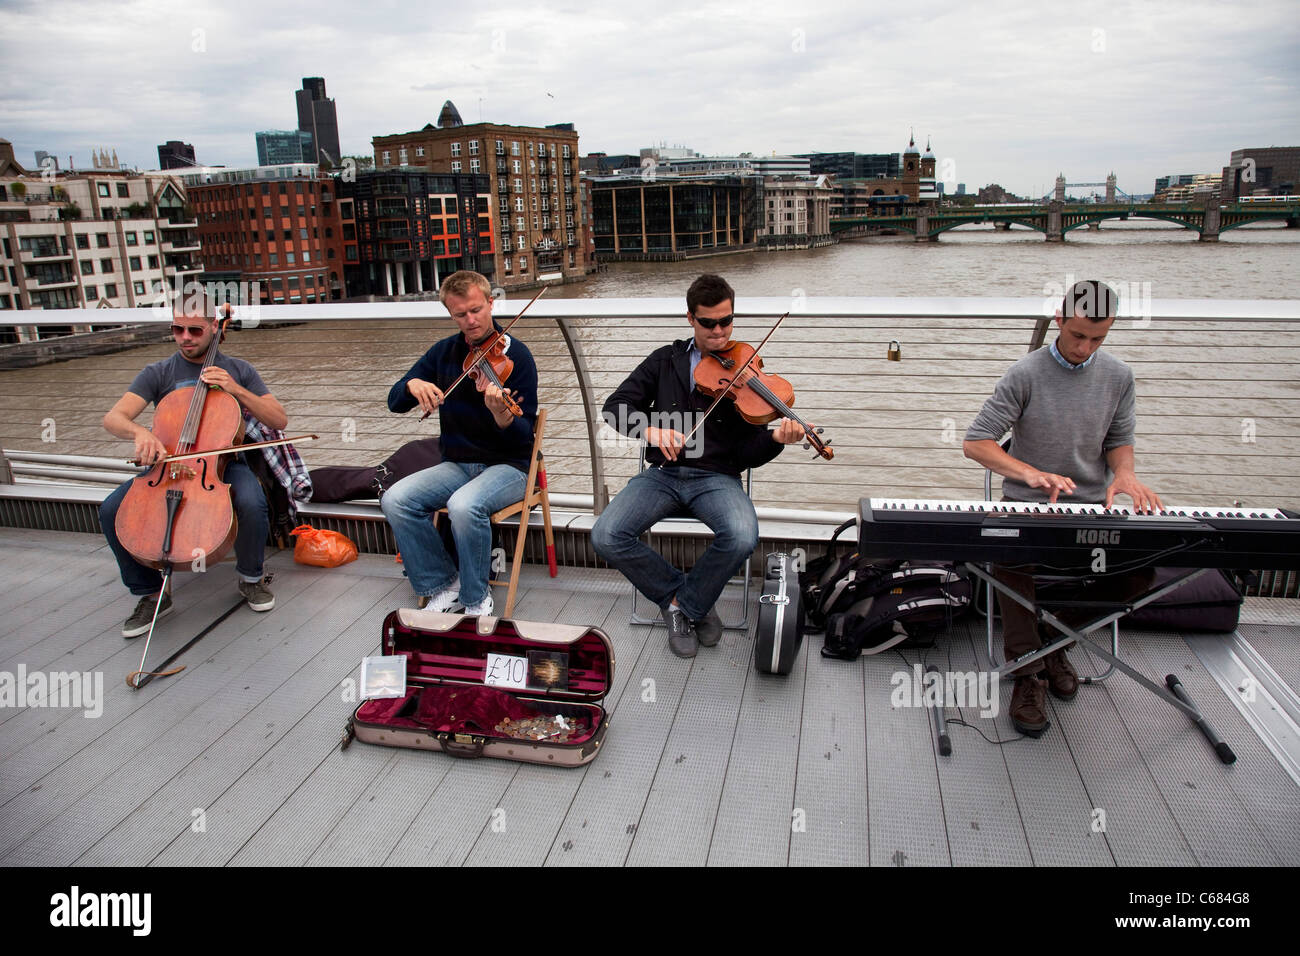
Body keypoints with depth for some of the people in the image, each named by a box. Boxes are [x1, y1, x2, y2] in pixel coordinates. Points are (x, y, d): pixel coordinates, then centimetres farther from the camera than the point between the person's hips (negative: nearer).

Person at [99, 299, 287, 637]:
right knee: (111, 510, -21)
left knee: (252, 502, -34)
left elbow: (279, 420, 0)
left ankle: (250, 577, -5)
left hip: (223, 463, -2)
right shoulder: (158, 374, 5)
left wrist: (236, 389, -12)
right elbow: (113, 418, -5)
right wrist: (140, 432, -29)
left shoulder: (239, 370, 6)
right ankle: (151, 593, 0)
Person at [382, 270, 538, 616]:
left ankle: (476, 600, -11)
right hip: (456, 464, 5)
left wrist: (502, 417, -37)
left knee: (465, 505, -35)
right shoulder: (444, 352, 7)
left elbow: (524, 434, -13)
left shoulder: (515, 354, -8)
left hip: (507, 465, -5)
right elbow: (395, 402, 7)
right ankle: (443, 587, -3)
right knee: (395, 500, -20)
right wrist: (412, 384, -16)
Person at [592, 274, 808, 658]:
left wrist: (776, 438, -23)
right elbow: (615, 407, 5)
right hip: (663, 473, 2)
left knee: (742, 537, -34)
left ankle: (684, 605, -6)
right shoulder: (665, 361, 12)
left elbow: (747, 453, -1)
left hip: (717, 477, -2)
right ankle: (687, 598, -1)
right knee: (606, 537, -22)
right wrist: (650, 429, -15)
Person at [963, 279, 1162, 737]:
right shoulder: (1026, 374, -8)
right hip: (1028, 503, -4)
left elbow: (1119, 440, 16)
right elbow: (976, 442, -12)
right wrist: (1031, 473, -26)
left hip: (1093, 506, 4)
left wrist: (1124, 473, -8)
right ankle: (1027, 672, -15)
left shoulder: (1118, 377, 5)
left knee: (1140, 567, -21)